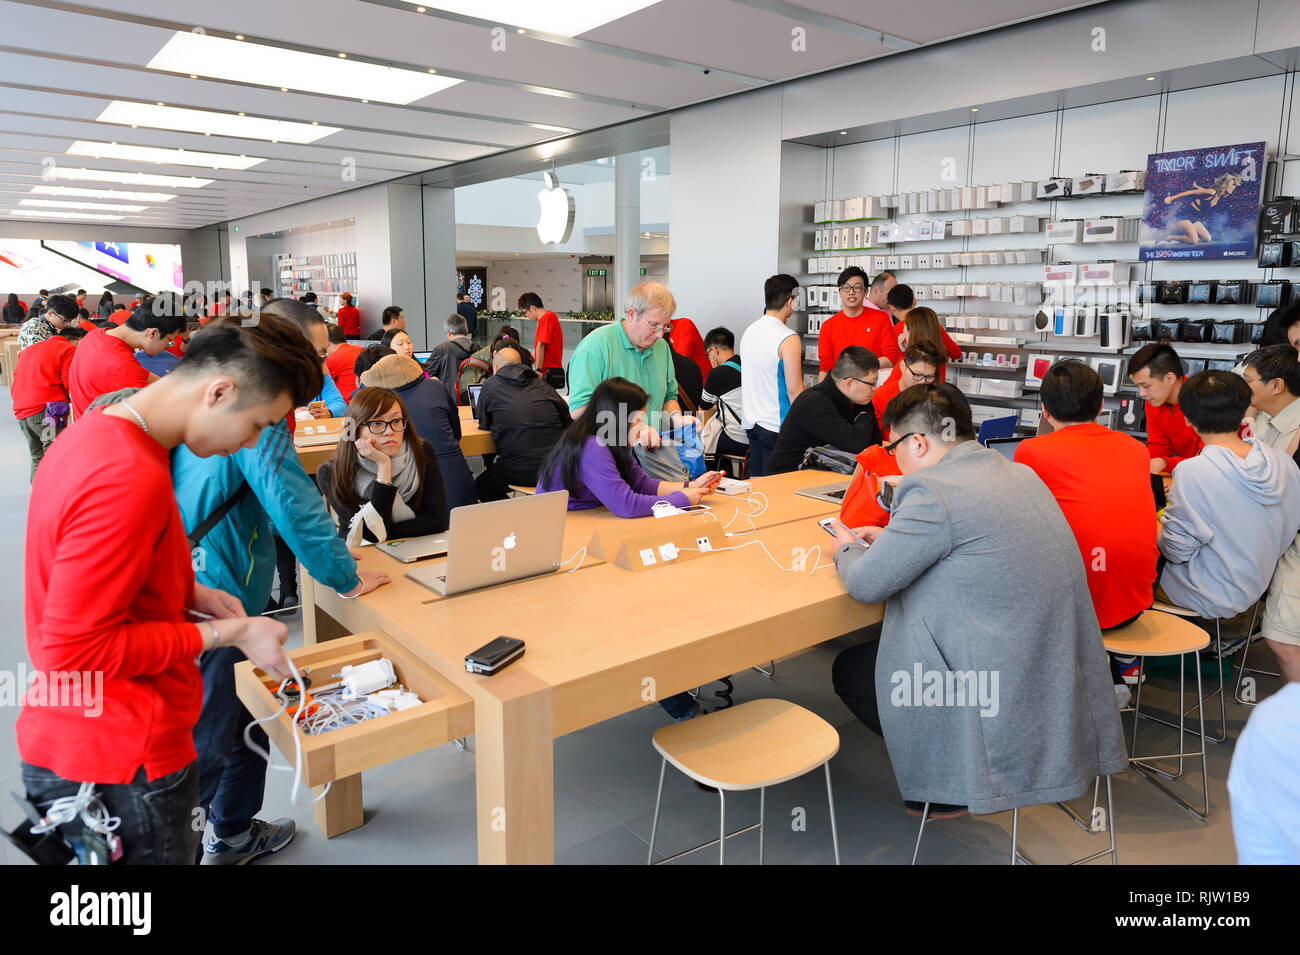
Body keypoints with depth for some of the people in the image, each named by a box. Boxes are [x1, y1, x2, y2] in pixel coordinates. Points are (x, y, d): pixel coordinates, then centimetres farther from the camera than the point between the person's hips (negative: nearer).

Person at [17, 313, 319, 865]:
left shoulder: (97, 432, 5)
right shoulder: (130, 478, -27)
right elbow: (72, 650, -25)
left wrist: (187, 594, 5)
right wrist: (226, 633, -19)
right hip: (120, 771, -9)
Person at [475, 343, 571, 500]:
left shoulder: (490, 385, 4)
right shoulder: (541, 384, 13)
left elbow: (484, 425, 15)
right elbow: (567, 420, 17)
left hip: (522, 472, -5)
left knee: (481, 486, 22)